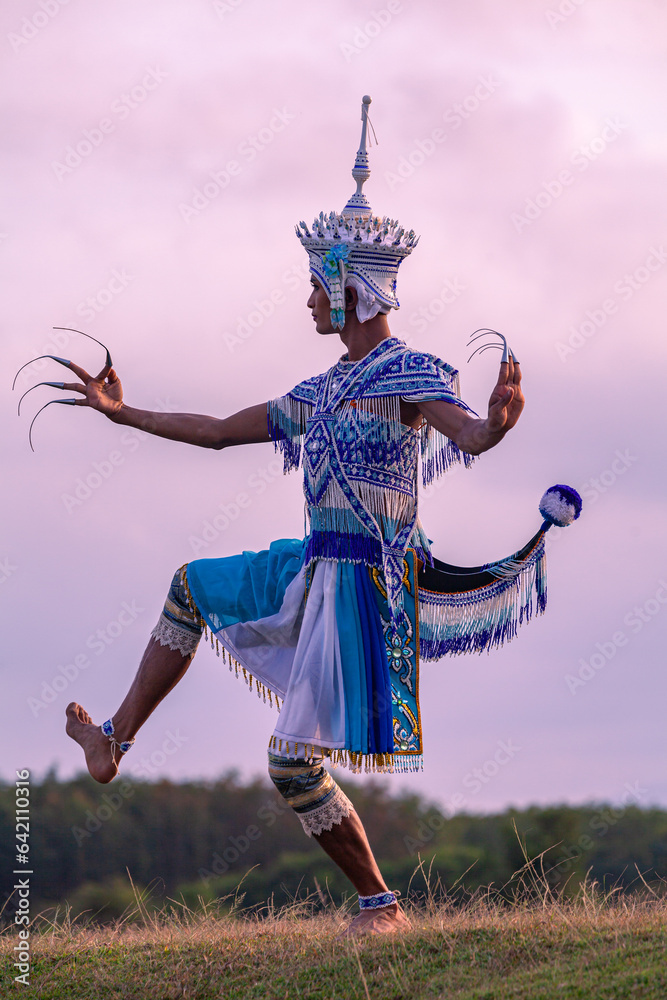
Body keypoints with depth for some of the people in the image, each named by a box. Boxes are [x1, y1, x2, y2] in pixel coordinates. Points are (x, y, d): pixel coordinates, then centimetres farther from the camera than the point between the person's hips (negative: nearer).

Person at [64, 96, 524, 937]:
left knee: (294, 761, -12)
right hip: (313, 568, 9)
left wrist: (496, 422, -57)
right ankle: (112, 744, 30)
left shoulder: (411, 375, -13)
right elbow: (219, 431, 22)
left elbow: (467, 434, -33)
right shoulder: (324, 392, 14)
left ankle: (380, 905, -1)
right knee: (192, 584, 26)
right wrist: (124, 414, 25)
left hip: (362, 583, -9)